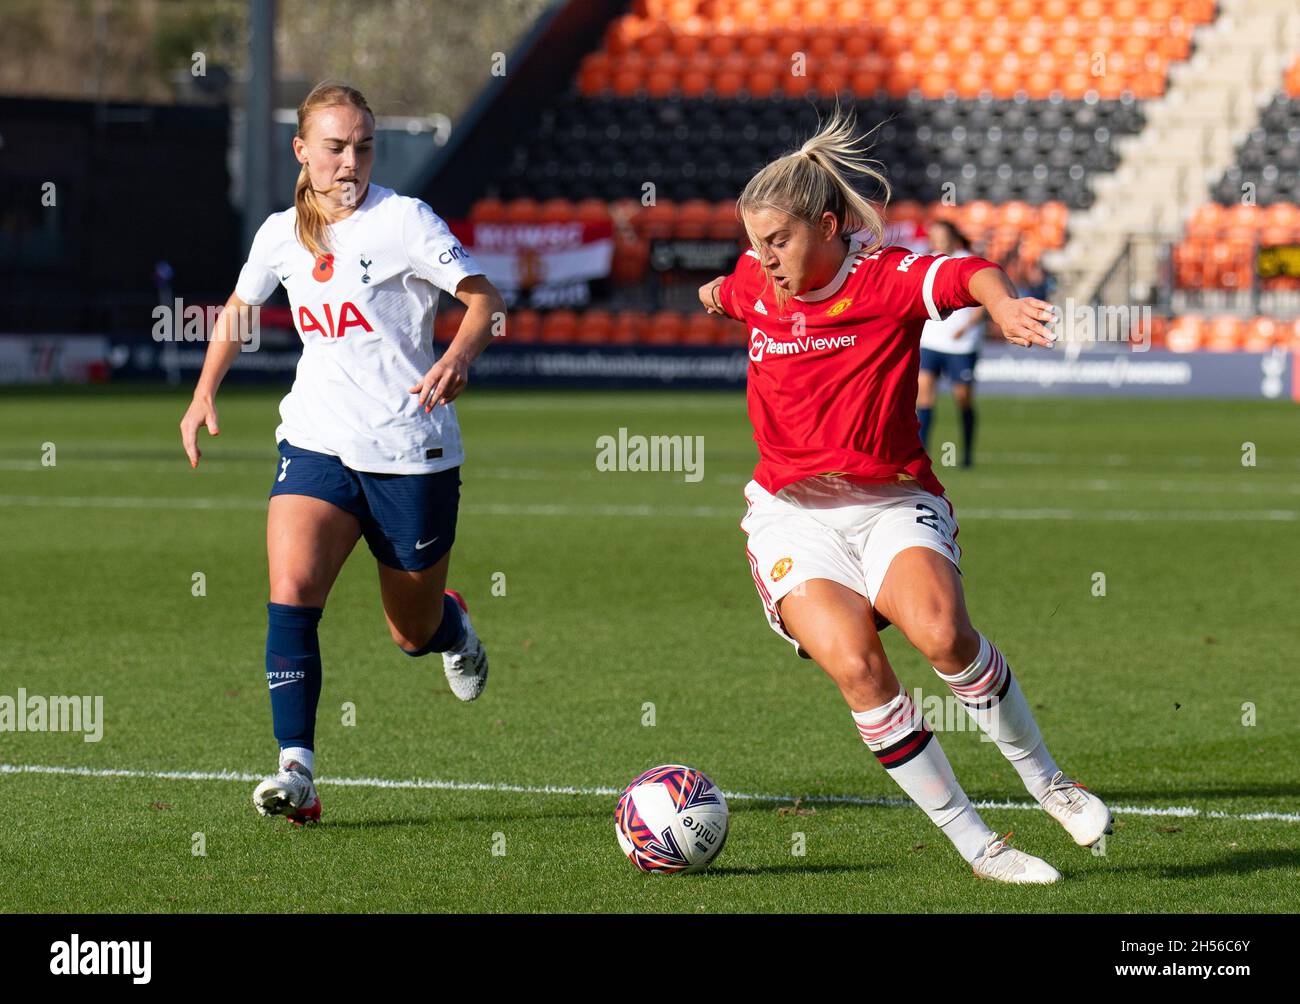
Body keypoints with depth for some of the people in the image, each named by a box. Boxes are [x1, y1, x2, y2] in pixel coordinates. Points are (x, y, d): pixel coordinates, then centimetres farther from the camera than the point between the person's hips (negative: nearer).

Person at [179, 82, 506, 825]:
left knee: (415, 633, 11)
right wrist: (205, 394, 18)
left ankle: (452, 624, 50)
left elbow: (485, 299, -11)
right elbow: (239, 307, 26)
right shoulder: (282, 234, 7)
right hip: (318, 442, 3)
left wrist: (458, 359, -30)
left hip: (412, 452, -3)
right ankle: (297, 770, -24)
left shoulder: (403, 220, -8)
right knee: (291, 588, -23)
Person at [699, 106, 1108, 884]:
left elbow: (967, 273, -34)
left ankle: (1046, 780, -5)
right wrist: (722, 295, 50)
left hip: (891, 502, -2)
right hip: (791, 514, 2)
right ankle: (972, 840, -13)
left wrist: (1002, 302, -56)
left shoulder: (889, 276, -12)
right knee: (854, 662, -24)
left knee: (940, 629, -31)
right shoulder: (755, 281, 2)